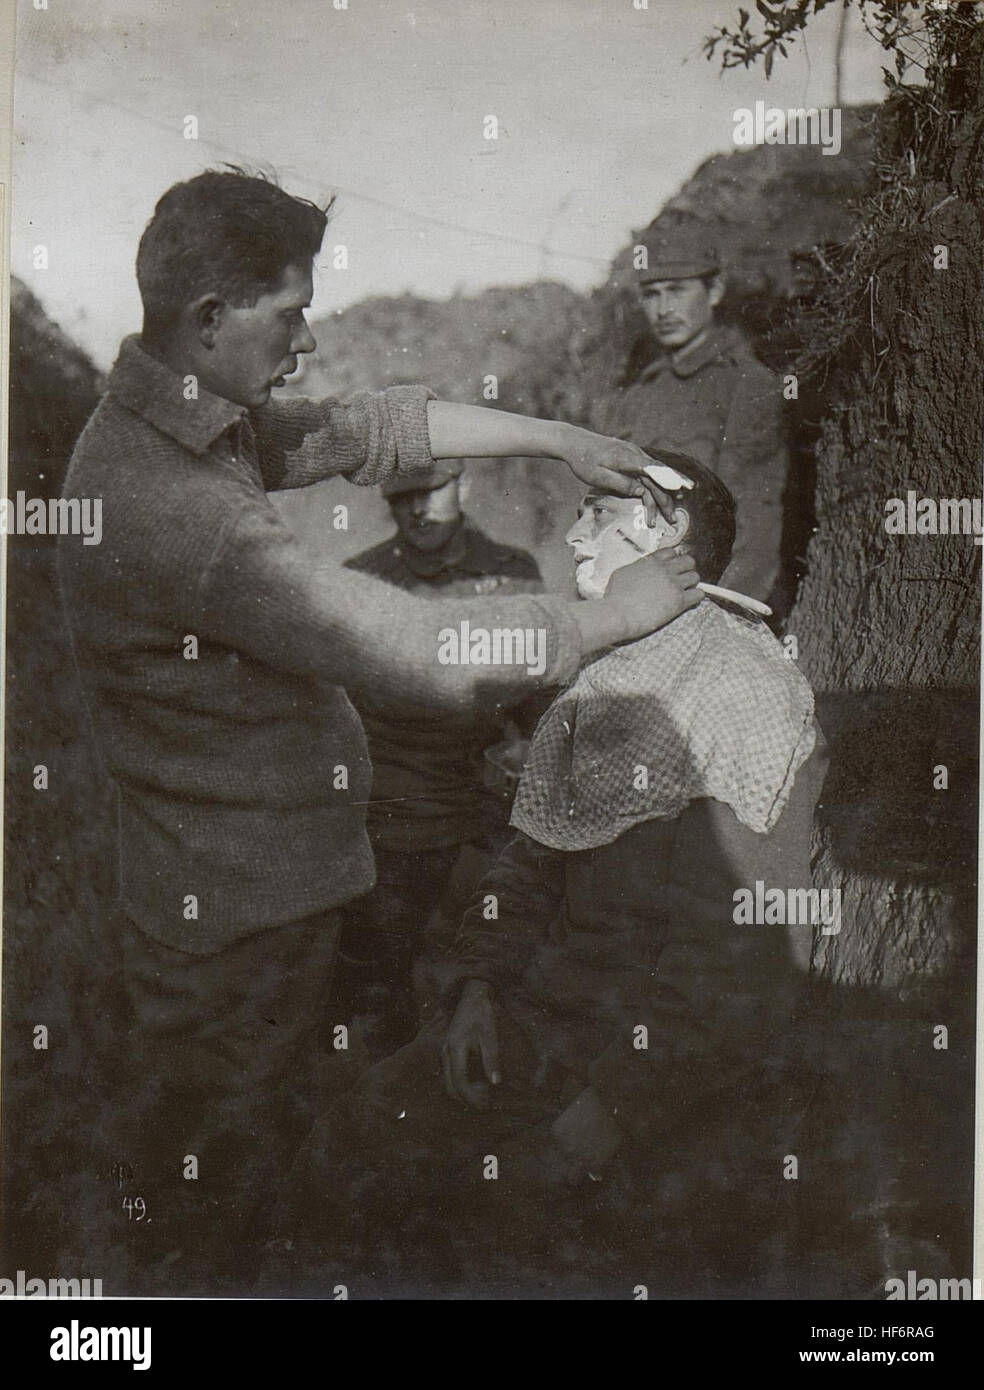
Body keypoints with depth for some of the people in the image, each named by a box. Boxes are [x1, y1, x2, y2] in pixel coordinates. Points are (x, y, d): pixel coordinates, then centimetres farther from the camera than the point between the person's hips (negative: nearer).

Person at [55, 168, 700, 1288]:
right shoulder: (166, 503, -30)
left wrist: (559, 439, 13)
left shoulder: (191, 426, 2)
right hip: (235, 912, -10)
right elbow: (422, 650, -30)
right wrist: (615, 617, -17)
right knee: (220, 1174, 9)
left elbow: (368, 429, 16)